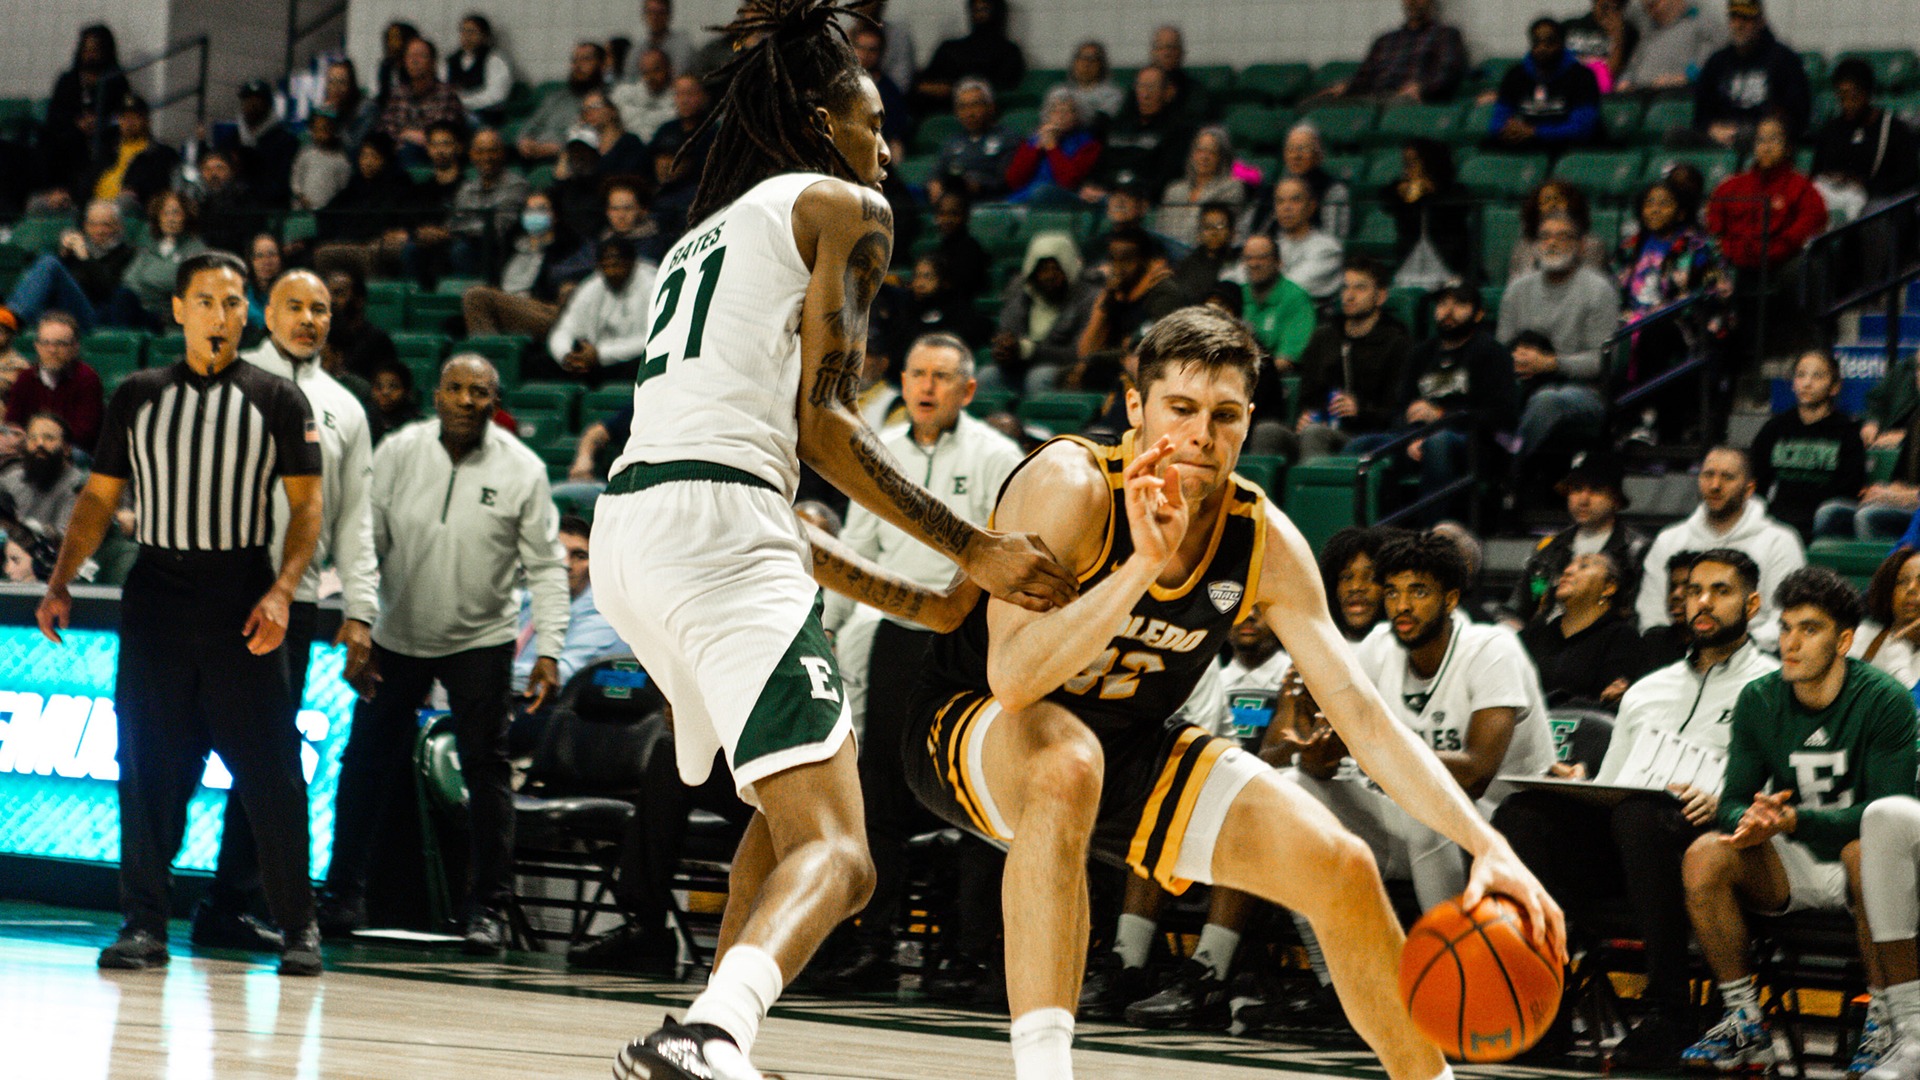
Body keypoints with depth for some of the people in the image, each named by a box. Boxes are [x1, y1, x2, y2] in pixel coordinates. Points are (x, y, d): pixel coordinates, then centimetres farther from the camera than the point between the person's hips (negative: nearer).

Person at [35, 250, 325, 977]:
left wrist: (281, 592, -13)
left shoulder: (277, 400, 5)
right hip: (155, 600, 2)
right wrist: (60, 583, 1)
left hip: (241, 609, -2)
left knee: (271, 772, -3)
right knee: (148, 767, -1)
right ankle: (144, 925, 4)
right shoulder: (138, 396, 11)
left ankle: (298, 926, 6)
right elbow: (100, 496, 13)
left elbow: (306, 504, 1)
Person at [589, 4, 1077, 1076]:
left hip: (629, 529, 9)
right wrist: (976, 551, 0)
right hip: (719, 528, -9)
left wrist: (915, 598, 34)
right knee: (834, 854, -18)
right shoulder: (846, 207, 7)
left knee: (794, 802, 29)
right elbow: (823, 424, -4)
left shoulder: (707, 234, 31)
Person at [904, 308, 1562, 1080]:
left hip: (1126, 748, 6)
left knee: (1341, 870, -6)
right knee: (1066, 762, -41)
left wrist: (1486, 844, -20)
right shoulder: (1071, 486, -28)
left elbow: (1361, 712, -10)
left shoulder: (1264, 541, -12)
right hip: (973, 734, -6)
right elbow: (1012, 677, -39)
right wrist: (1145, 564, -47)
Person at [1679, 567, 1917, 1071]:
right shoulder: (1758, 700, -1)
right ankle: (1745, 1022, -14)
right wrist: (1749, 821, -29)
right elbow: (1733, 801, -2)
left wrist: (1793, 820, -35)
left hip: (1856, 852, -4)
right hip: (1791, 865, 4)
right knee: (1705, 856, -23)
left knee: (1866, 852, -39)